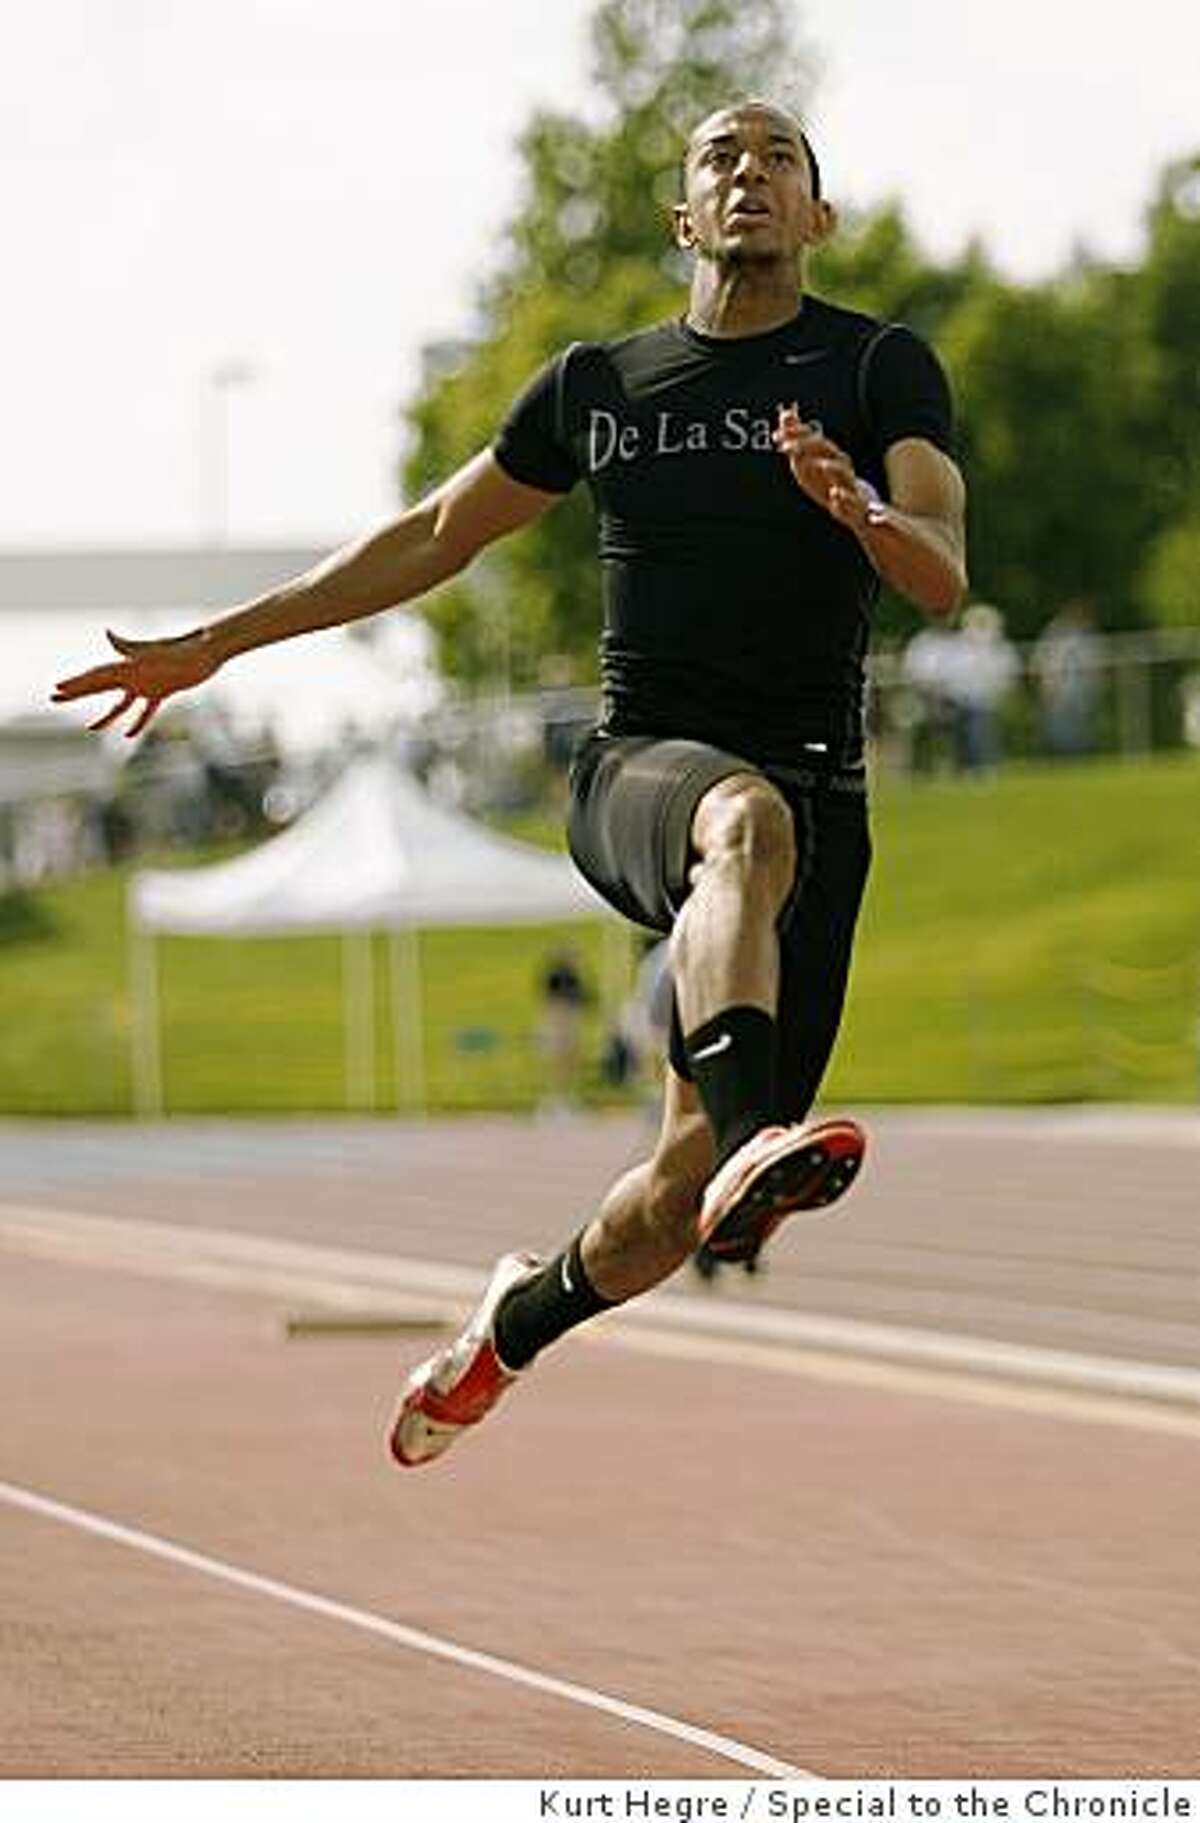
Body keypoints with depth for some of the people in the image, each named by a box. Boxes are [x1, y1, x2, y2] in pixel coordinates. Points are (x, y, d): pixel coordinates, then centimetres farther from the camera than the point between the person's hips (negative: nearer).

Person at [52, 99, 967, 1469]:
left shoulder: (879, 368, 7)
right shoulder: (597, 386, 16)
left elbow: (943, 581, -6)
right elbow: (431, 540, 25)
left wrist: (863, 512, -29)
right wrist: (216, 643, 24)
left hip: (819, 801, 0)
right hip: (637, 774, 0)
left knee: (690, 1178, -5)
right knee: (747, 821, -39)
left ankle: (519, 1319, 27)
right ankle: (751, 1140, -64)